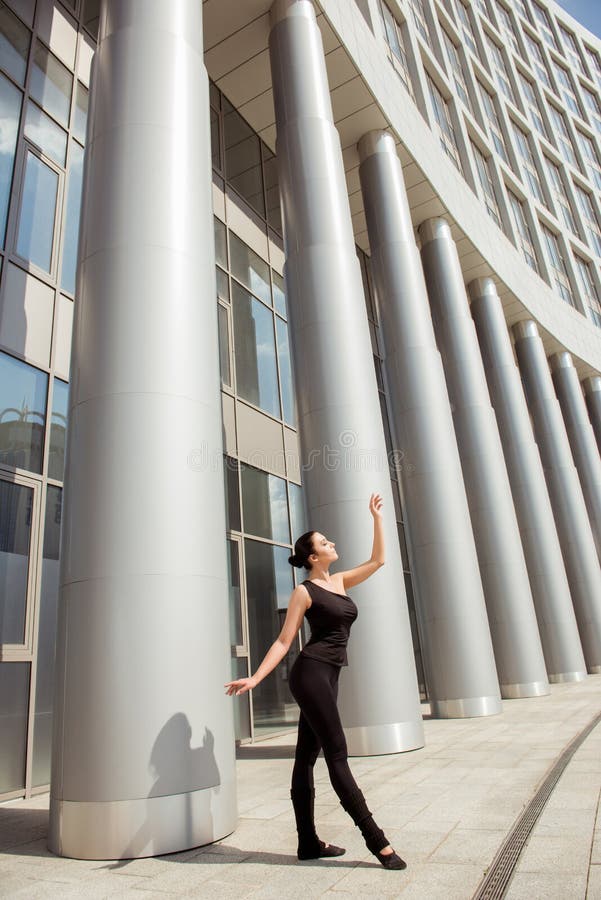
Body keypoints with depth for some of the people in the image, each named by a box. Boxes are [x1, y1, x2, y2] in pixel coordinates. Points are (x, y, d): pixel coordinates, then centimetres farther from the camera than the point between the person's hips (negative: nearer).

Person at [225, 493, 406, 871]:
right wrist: (254, 678, -14)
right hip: (311, 673, -8)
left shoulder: (340, 581, 13)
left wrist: (377, 517, 15)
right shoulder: (304, 592, -7)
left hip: (328, 676, 8)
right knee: (337, 754, -4)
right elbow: (284, 641, -6)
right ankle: (376, 839, 1)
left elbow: (378, 560, 17)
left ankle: (308, 842, 18)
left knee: (307, 756, 12)